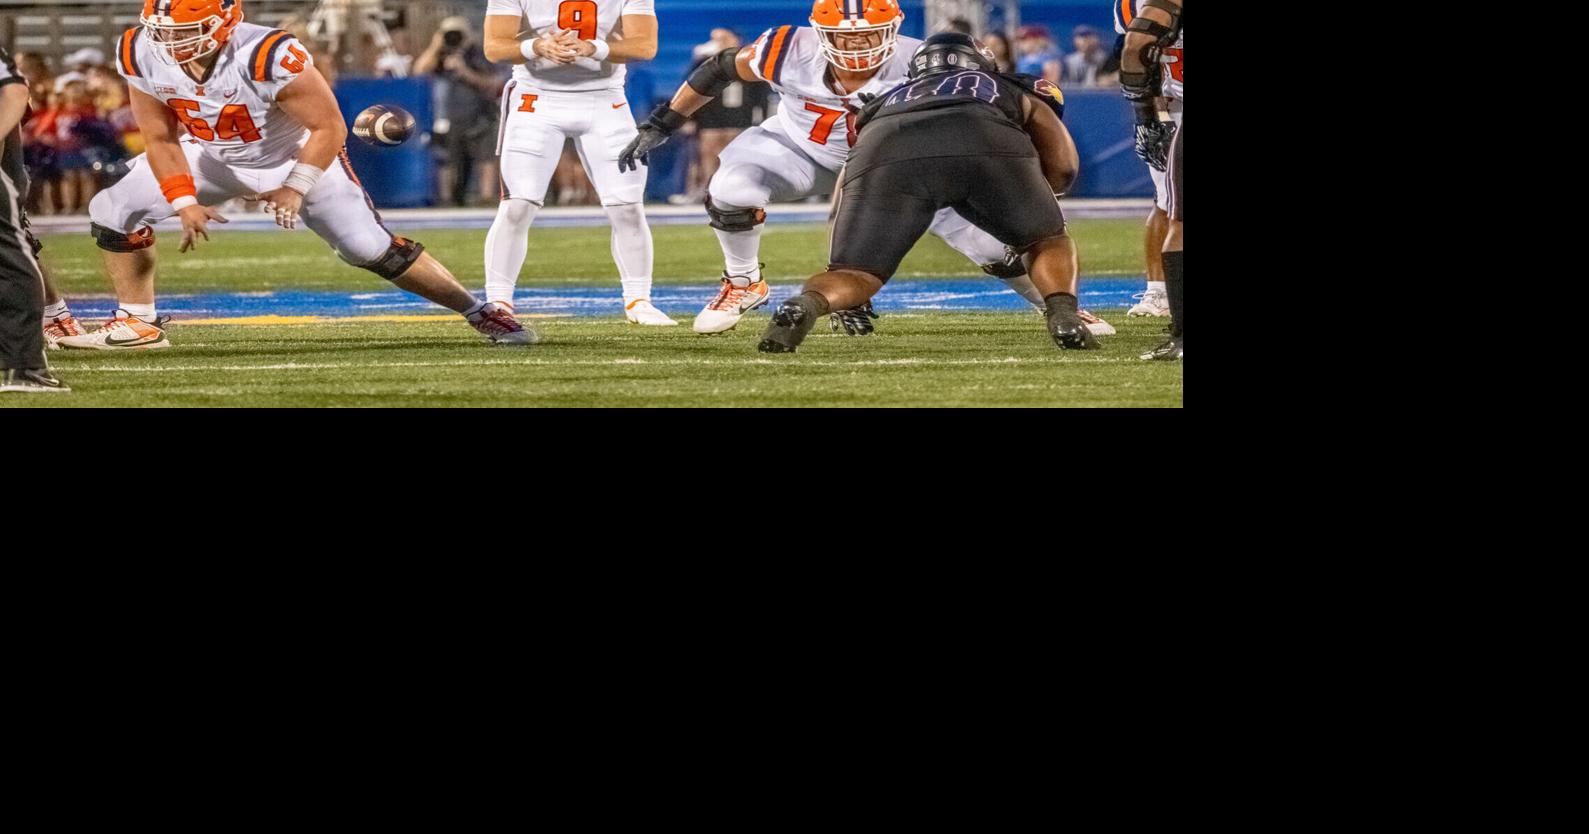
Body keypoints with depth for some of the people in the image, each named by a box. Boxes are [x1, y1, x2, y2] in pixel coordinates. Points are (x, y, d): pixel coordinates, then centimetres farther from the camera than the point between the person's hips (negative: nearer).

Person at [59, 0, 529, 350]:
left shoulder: (267, 57, -39)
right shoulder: (143, 57, -24)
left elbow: (329, 128, -27)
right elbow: (161, 138, -10)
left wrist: (295, 189, -27)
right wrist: (185, 204, -18)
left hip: (297, 157, -5)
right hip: (213, 157, 5)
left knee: (372, 248, -9)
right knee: (114, 212, -5)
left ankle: (477, 311, 6)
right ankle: (138, 325, 10)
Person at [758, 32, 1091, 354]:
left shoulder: (885, 102, 45)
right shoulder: (1016, 94, 42)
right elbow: (1063, 167, 30)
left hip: (886, 153, 1)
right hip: (986, 143, -1)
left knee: (856, 274, 8)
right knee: (1048, 241, 21)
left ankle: (805, 305, -26)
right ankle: (1064, 316, -9)